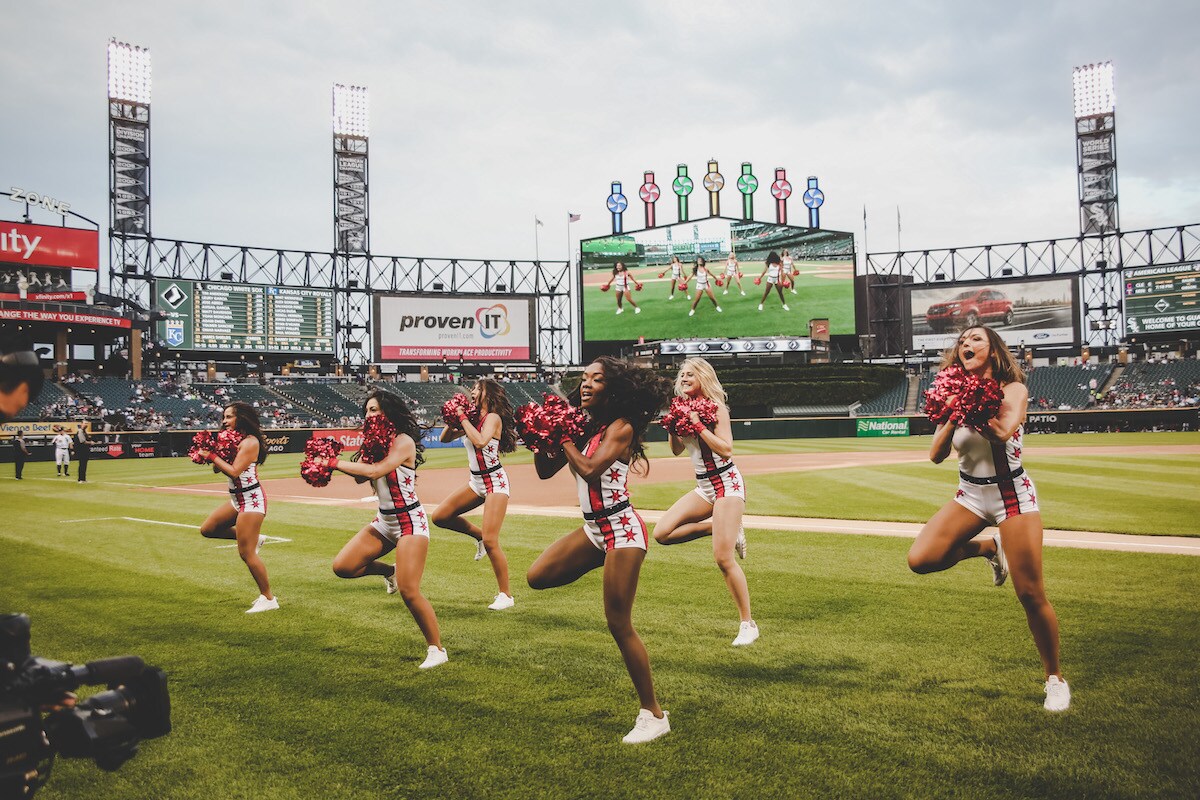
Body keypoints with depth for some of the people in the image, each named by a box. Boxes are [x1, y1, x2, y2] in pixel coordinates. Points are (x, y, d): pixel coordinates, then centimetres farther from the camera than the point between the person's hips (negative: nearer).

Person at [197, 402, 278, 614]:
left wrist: (212, 456, -16)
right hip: (237, 499, 10)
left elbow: (234, 471, -24)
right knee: (208, 529, 14)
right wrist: (212, 451, -4)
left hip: (252, 500, -10)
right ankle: (253, 539, 20)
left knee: (246, 553, -9)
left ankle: (268, 599, -1)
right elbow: (217, 469, 12)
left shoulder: (250, 442, -15)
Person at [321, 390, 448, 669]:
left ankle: (437, 650, 2)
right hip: (384, 520, 8)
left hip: (410, 521, -8)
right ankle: (389, 572, 22)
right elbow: (361, 477, -3)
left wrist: (335, 463, -20)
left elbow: (374, 471, -29)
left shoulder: (403, 441, -16)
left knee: (409, 591, -13)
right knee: (343, 566, -4)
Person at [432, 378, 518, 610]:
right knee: (440, 516, 1)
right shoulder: (472, 419, 9)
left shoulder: (493, 418, -13)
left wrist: (463, 418, -21)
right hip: (476, 481, 8)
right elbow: (445, 437, 13)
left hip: (495, 482, -8)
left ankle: (505, 595, 0)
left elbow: (480, 442, -31)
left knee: (490, 541, -12)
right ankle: (478, 535, 22)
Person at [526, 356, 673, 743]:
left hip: (622, 530, -8)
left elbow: (589, 470, -26)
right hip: (594, 529, 8)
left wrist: (565, 438, -13)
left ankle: (654, 715, 7)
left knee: (619, 624, -5)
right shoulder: (582, 427, 8)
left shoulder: (620, 427, -12)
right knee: (538, 577, 3)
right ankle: (605, 566, 19)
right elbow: (545, 471, 10)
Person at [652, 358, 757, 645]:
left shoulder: (715, 407, -11)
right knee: (662, 533, -8)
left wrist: (698, 424, -22)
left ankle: (748, 624, 2)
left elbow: (726, 450, -20)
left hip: (726, 483, -7)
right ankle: (719, 527, 9)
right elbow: (676, 449, 14)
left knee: (723, 558, -11)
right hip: (703, 486, 7)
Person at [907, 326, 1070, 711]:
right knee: (920, 559, -17)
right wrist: (954, 414, -20)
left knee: (1031, 595, -5)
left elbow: (1003, 434, -31)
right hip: (970, 494, 4)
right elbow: (937, 455, -8)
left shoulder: (1013, 390, -10)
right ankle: (987, 547, 11)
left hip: (1012, 494, -4)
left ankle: (1055, 678, 17)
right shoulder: (956, 394, 2)